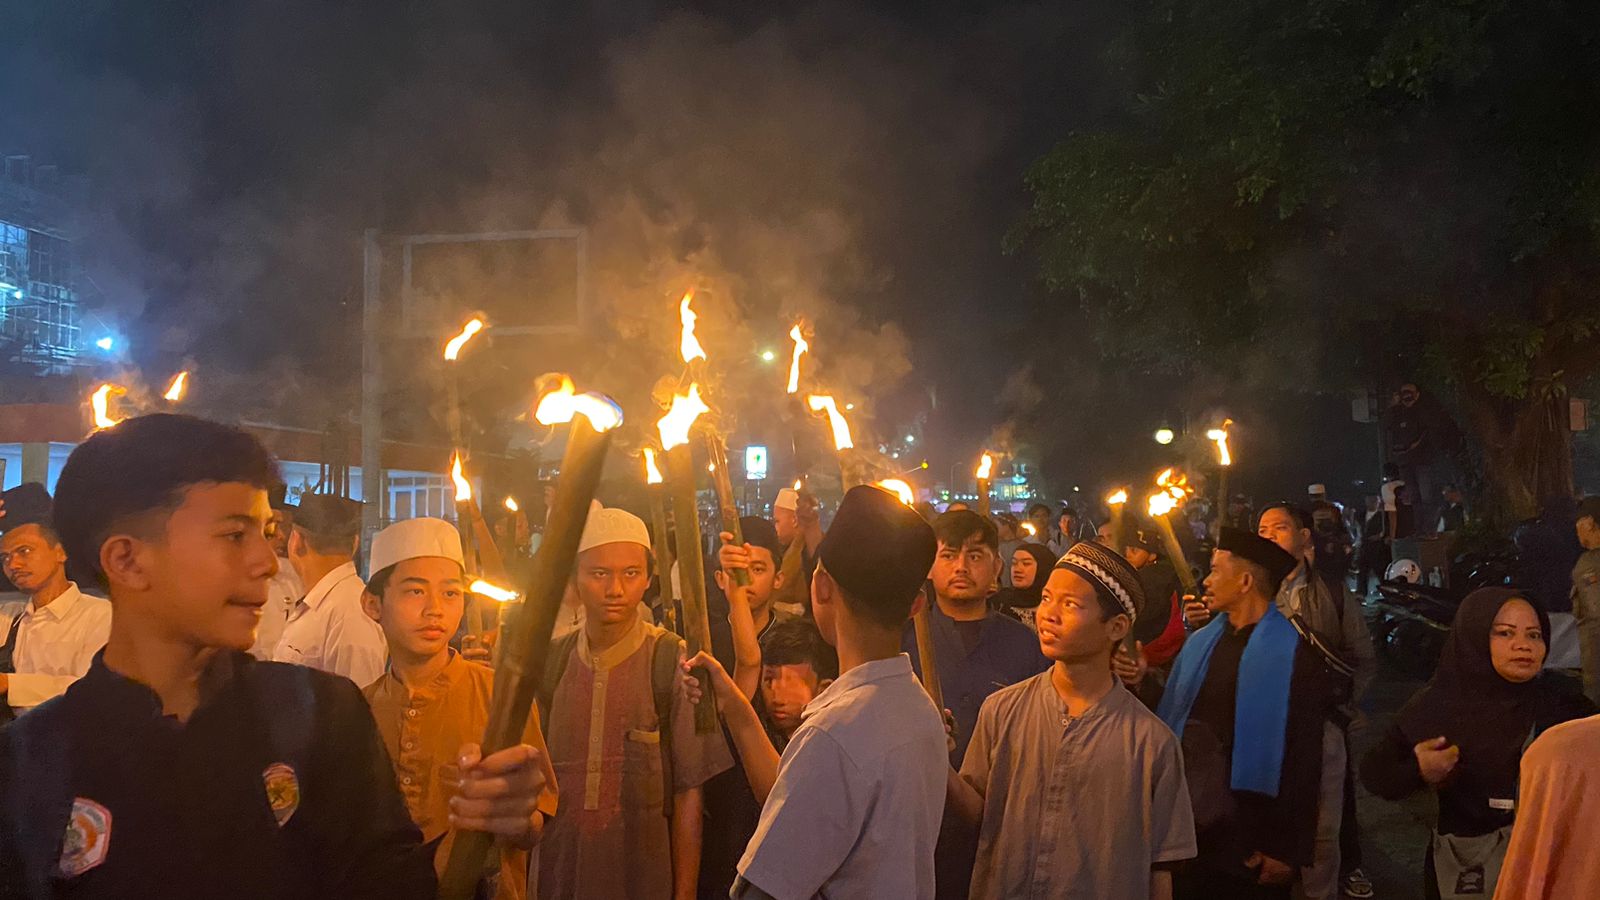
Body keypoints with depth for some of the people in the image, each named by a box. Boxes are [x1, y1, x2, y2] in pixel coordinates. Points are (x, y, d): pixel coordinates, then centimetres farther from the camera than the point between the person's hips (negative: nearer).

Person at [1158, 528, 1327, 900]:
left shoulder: (1293, 654, -12)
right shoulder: (1200, 643, 7)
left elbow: (1303, 760, -12)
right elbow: (1167, 717, 14)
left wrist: (1288, 849, -12)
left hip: (1250, 840, -5)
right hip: (1188, 826, 5)